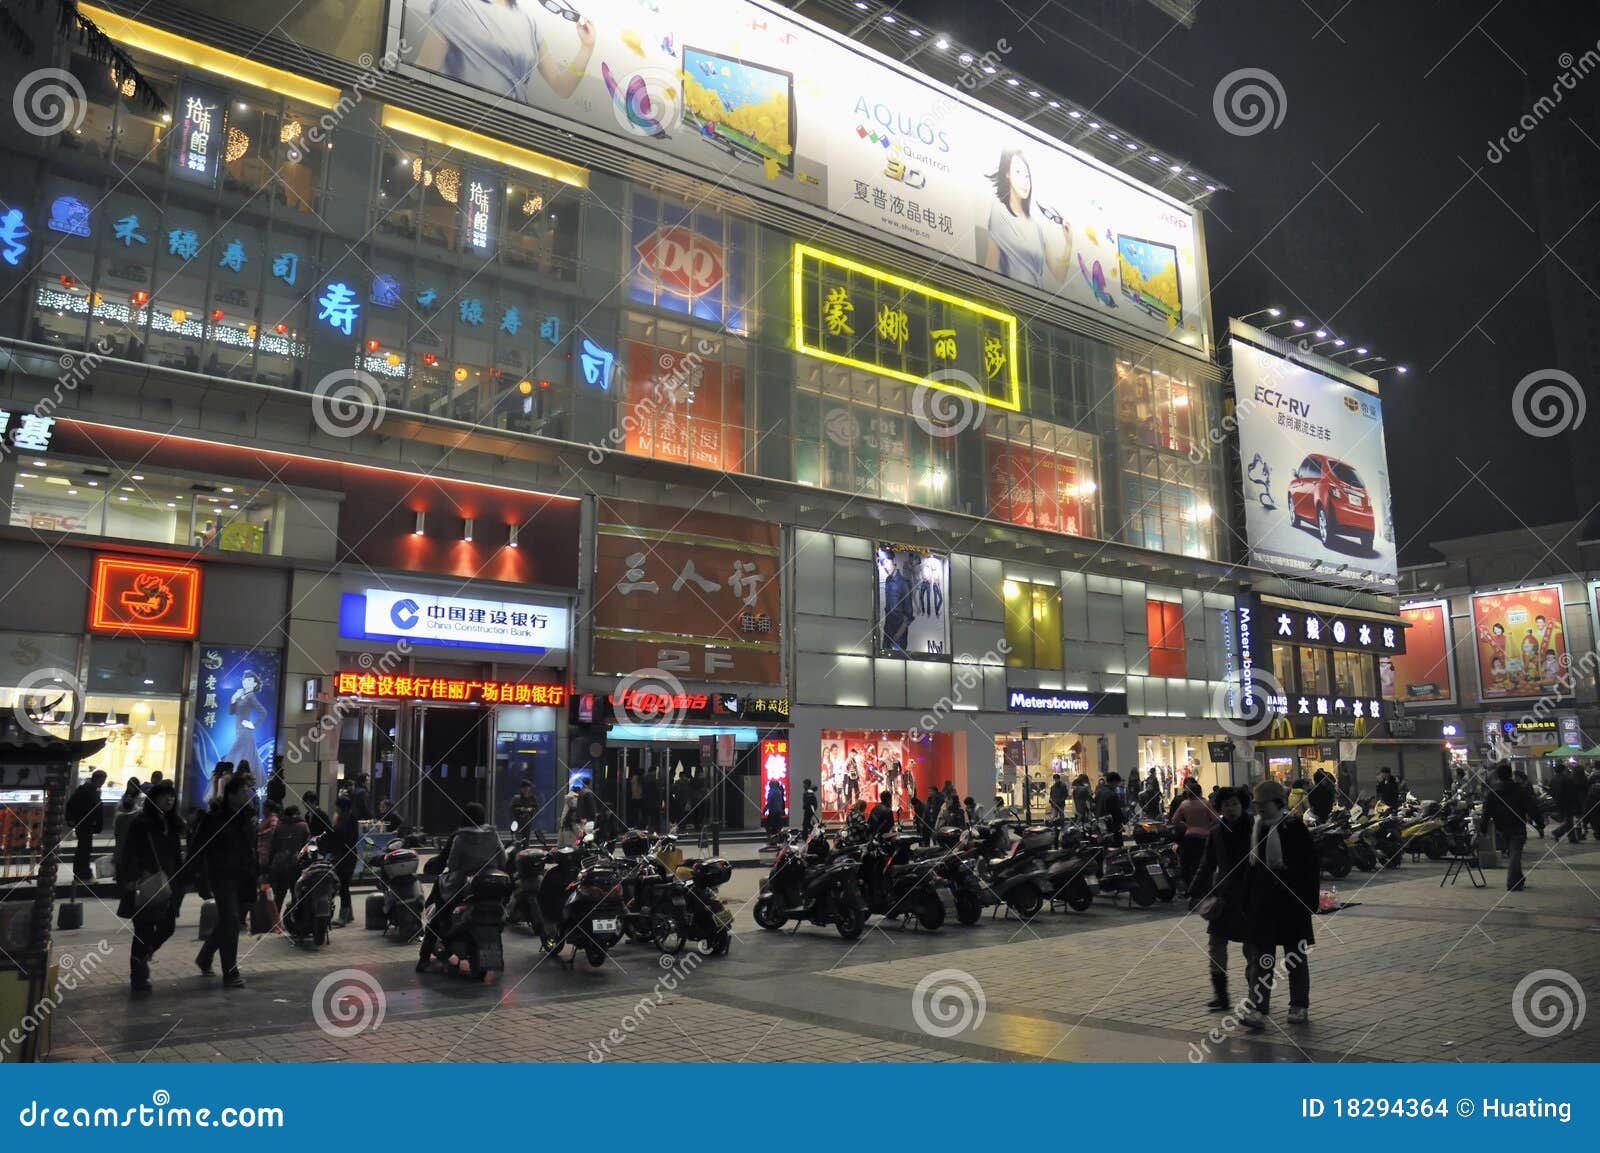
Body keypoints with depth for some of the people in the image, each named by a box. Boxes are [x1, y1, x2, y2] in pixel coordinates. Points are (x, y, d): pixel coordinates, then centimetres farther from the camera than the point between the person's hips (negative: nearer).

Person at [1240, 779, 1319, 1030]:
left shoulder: (1295, 828, -8)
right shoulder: (1255, 829, 4)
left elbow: (1311, 867, -6)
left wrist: (1310, 901, -11)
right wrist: (1247, 903, 7)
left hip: (1292, 903, -3)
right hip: (1261, 904, 3)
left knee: (1296, 957, 11)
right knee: (1260, 956, -2)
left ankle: (1299, 1006, 25)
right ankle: (1257, 1009, -4)